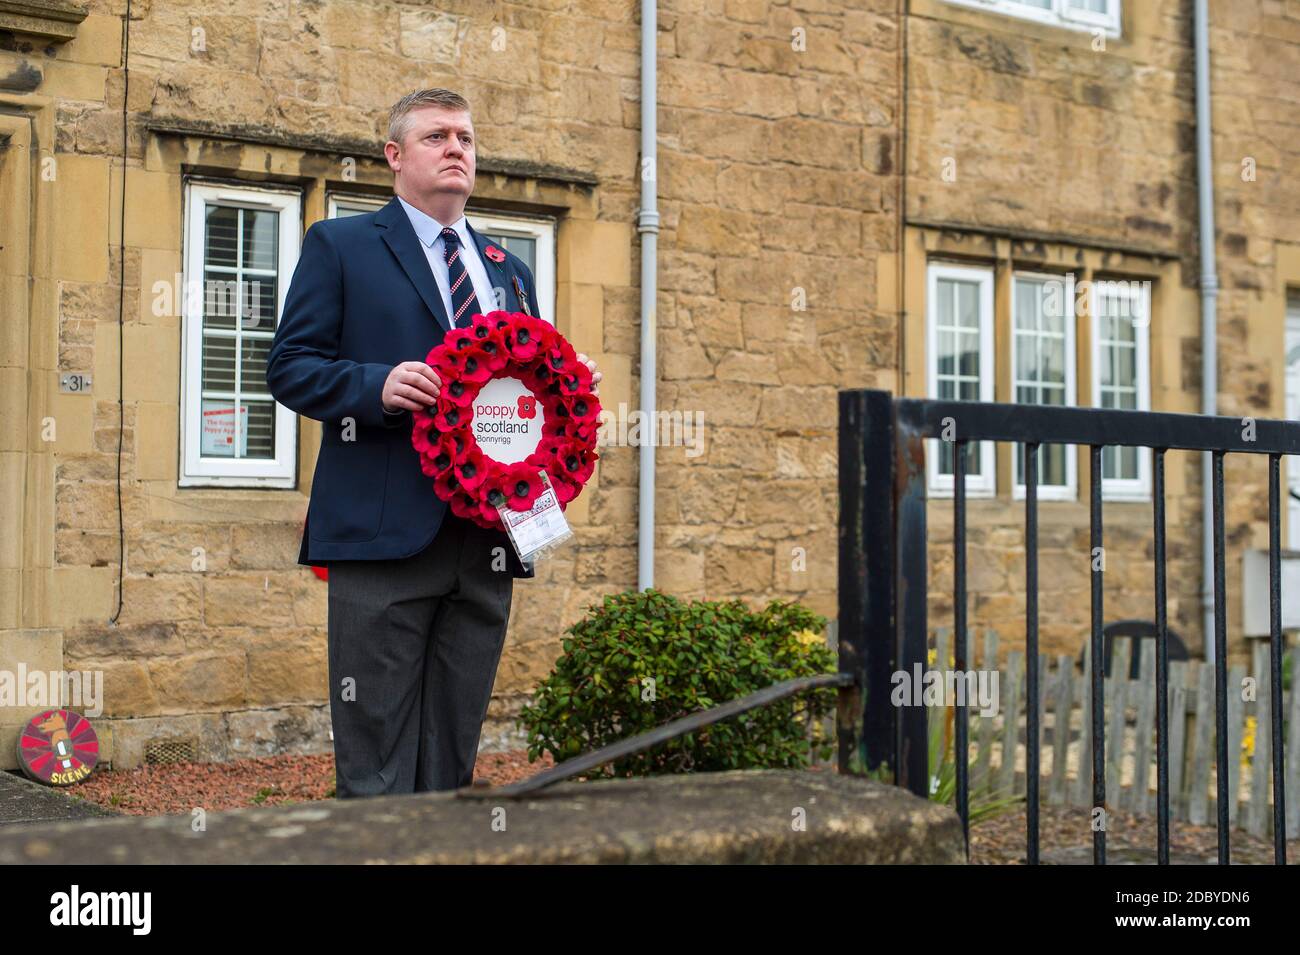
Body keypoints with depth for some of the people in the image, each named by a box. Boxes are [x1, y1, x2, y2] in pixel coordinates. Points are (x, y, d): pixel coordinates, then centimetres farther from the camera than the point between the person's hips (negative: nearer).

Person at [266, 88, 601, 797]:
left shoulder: (509, 271, 22)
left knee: (452, 763, 11)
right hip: (383, 535, -5)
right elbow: (289, 365, -1)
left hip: (486, 544, 5)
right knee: (377, 768, -4)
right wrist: (378, 386, -18)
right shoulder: (339, 246, 7)